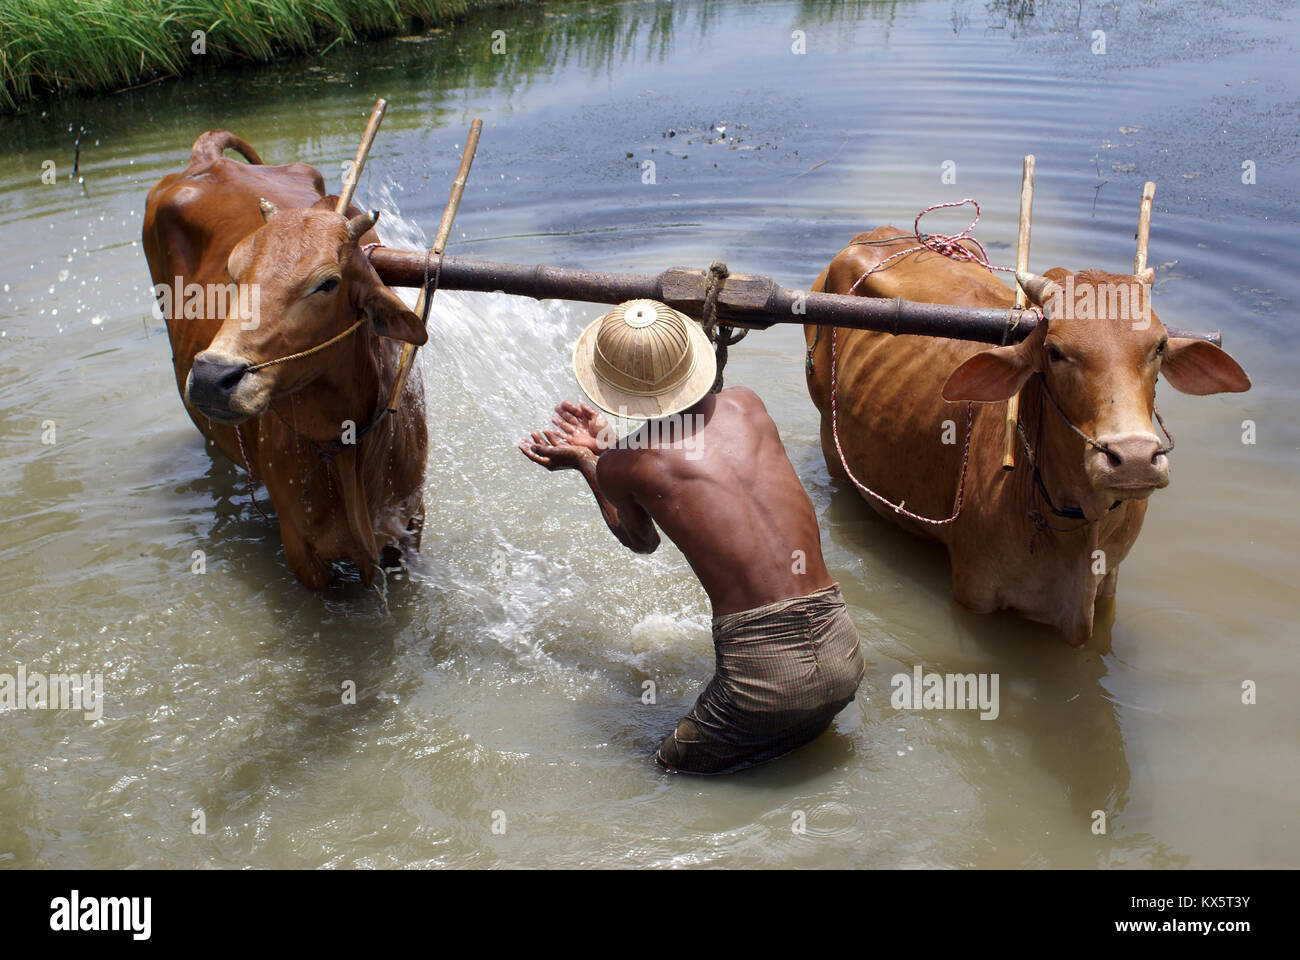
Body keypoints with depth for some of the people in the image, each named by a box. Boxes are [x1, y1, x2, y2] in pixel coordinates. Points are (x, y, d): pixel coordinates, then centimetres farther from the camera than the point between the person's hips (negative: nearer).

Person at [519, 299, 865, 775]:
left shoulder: (619, 466, -3)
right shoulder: (746, 404, 8)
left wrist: (584, 461, 31)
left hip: (764, 674, -6)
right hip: (844, 657, 6)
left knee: (669, 771, 20)